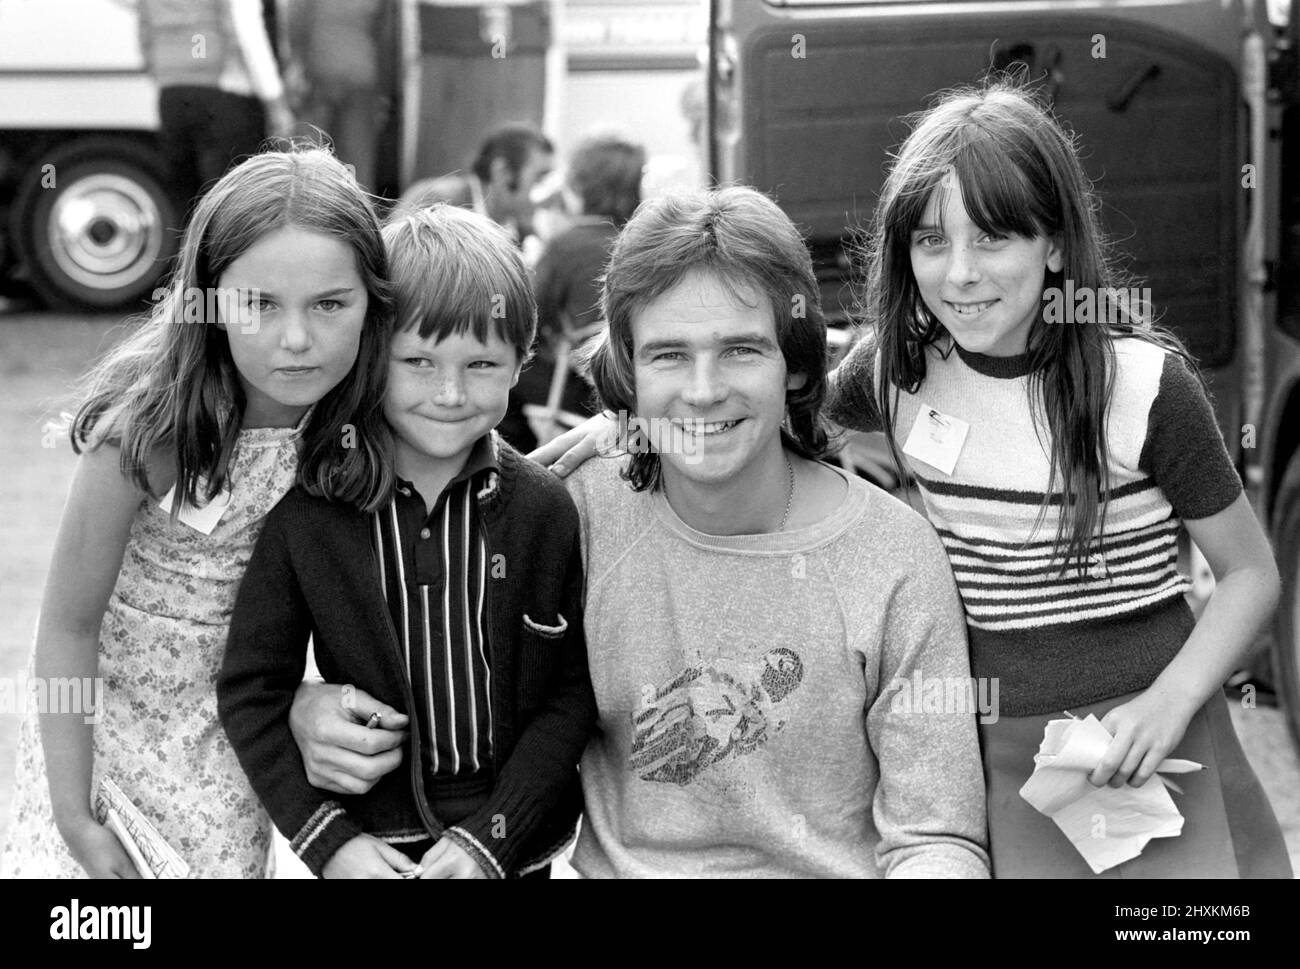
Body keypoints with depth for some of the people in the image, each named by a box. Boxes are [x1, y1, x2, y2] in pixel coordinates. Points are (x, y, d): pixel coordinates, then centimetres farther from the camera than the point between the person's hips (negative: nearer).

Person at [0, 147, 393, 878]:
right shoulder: (152, 426, -27)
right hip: (102, 714, -3)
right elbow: (69, 625, -20)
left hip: (227, 736, 3)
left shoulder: (361, 425, -17)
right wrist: (75, 816, -18)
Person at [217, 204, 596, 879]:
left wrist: (490, 839, -14)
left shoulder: (543, 511, -8)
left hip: (511, 845, 0)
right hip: (371, 842, 0)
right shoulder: (308, 511, -8)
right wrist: (327, 840, -11)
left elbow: (573, 691, -7)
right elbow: (251, 689, -4)